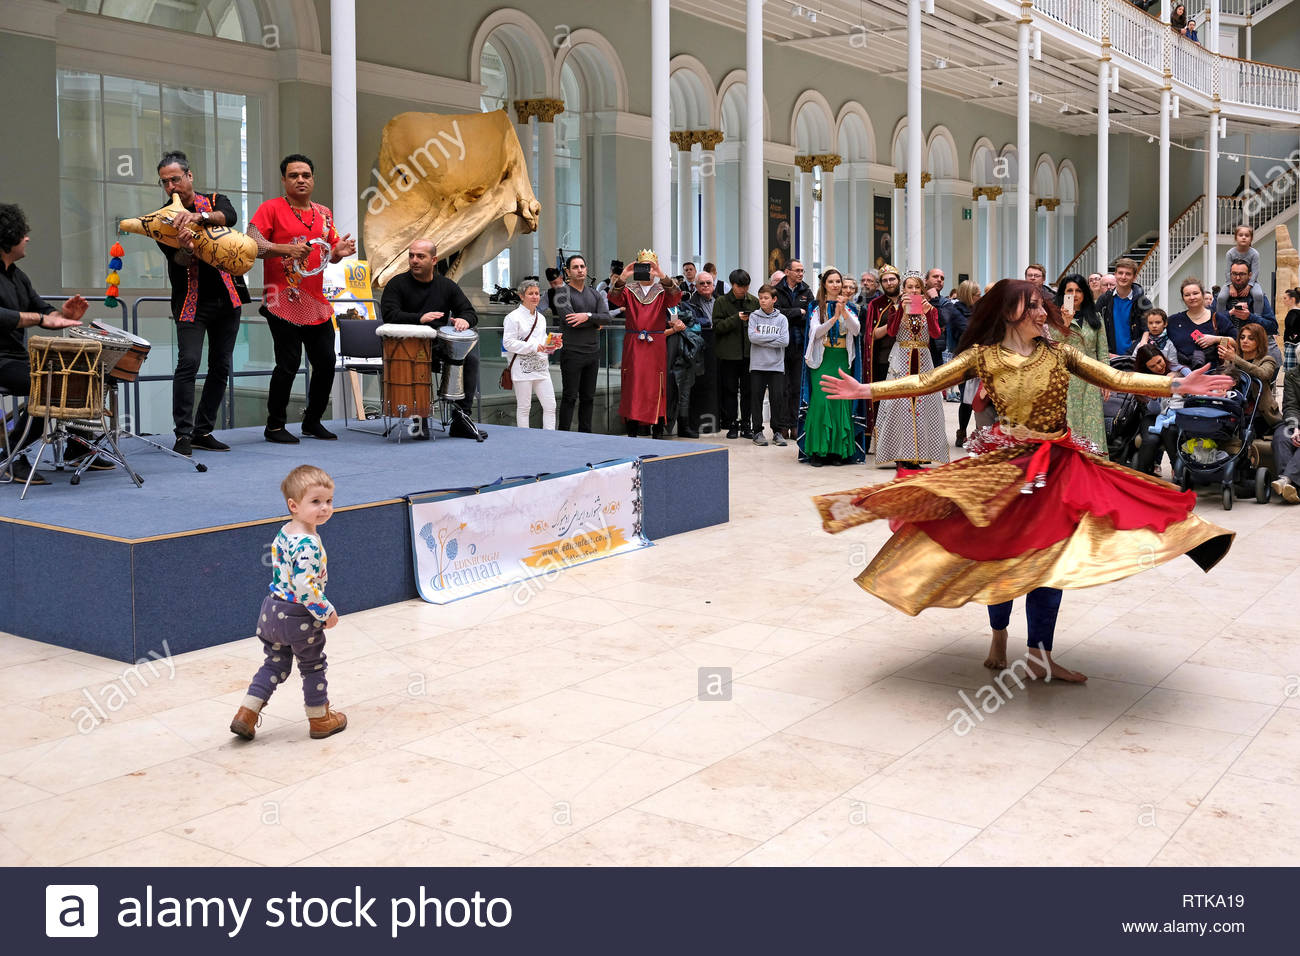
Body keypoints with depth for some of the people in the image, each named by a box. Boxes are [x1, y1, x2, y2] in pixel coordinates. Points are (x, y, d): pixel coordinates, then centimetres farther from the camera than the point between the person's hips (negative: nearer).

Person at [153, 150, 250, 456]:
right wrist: (186, 249, -35)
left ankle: (203, 431, 13)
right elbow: (177, 260, -11)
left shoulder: (214, 201, 7)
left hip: (227, 298, 2)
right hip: (192, 301, -2)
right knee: (188, 362, -16)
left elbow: (230, 216, -18)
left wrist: (199, 215, -36)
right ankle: (183, 434, -12)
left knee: (221, 367, 4)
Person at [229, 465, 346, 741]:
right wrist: (327, 612, -18)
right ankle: (320, 720, 27)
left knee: (274, 664, 21)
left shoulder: (284, 533, 4)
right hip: (299, 617, -8)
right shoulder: (308, 545, -26)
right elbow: (305, 586, -31)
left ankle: (246, 714, 16)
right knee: (313, 667, 12)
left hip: (273, 609, 8)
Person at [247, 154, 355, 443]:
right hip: (283, 304, -6)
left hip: (317, 305, 6)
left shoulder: (324, 213, 15)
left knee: (326, 363, 7)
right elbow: (251, 244, -11)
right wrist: (287, 249, -23)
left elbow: (331, 252, 22)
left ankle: (312, 421, 24)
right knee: (288, 365, -7)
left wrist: (339, 251, -2)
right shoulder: (271, 208, -2)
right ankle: (275, 426, 8)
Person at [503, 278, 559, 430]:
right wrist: (534, 347, -17)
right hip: (523, 369, -6)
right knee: (523, 407, 0)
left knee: (550, 405, 1)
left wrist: (550, 346, 3)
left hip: (541, 367, 6)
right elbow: (508, 343, -13)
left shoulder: (541, 318, 17)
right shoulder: (514, 317, -5)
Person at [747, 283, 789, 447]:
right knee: (756, 398, 2)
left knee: (777, 399, 1)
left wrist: (762, 339, -8)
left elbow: (785, 341, -7)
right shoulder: (754, 317, 5)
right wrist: (774, 337, -9)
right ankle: (757, 431, 10)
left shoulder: (782, 318, 5)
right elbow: (752, 337, -10)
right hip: (757, 365, 0)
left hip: (776, 366, 0)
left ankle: (777, 432, 10)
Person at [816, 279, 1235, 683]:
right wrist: (867, 390, -13)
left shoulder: (1058, 353, 2)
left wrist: (1178, 385, -11)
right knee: (998, 549, 6)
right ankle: (999, 635, 29)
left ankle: (1039, 654, 7)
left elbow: (1116, 379, -1)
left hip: (1056, 465, 2)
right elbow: (926, 382, -5)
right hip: (1003, 464, -1)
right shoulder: (982, 355, -3)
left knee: (1049, 555, -1)